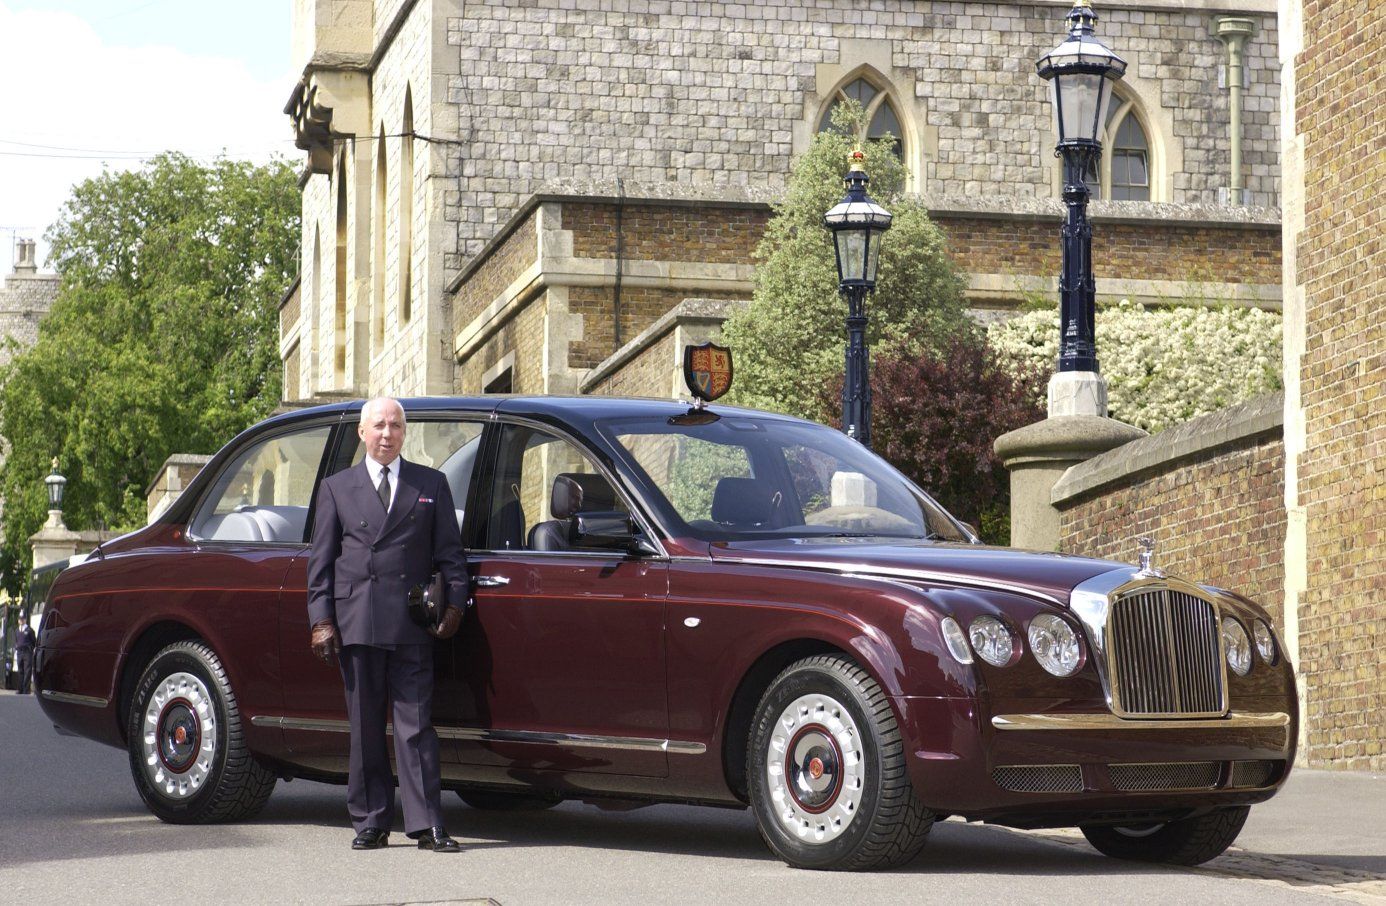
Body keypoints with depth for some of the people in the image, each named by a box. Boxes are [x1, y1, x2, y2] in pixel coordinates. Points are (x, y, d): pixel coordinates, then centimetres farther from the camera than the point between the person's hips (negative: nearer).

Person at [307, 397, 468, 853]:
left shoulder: (431, 484, 13)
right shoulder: (337, 488, 14)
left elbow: (449, 552, 12)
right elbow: (320, 560, 10)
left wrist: (454, 603, -1)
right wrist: (321, 619, 1)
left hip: (411, 626, -1)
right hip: (356, 623, 1)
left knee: (416, 725, -5)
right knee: (365, 729, 5)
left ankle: (426, 825, -6)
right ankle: (371, 823, 11)